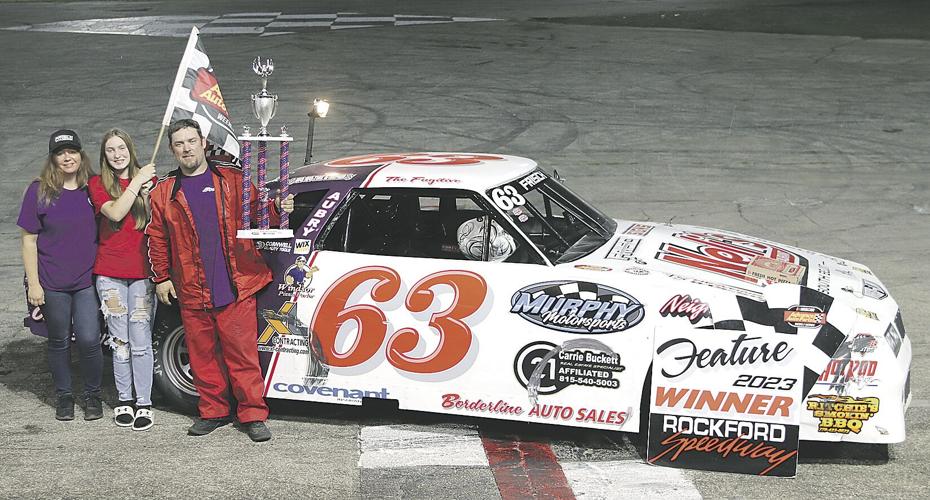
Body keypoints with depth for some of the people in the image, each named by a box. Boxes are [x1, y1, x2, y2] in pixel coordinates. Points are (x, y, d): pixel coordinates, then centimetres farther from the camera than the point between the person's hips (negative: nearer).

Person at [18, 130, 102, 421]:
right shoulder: (39, 191, -3)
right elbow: (29, 240, -1)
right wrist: (33, 282, -6)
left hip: (87, 280, 1)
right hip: (52, 283, 0)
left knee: (89, 340, -5)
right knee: (59, 342, 10)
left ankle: (92, 396, 15)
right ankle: (64, 397, 26)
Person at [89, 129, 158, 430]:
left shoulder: (150, 180, 8)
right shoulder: (98, 184, 6)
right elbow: (115, 213, -12)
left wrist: (149, 188, -9)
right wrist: (136, 182, -10)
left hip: (142, 272, 0)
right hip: (110, 274, 1)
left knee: (140, 342, -3)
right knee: (119, 342, 6)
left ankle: (144, 403, 4)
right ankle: (124, 400, 16)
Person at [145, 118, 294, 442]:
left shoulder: (233, 180, 7)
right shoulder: (164, 192, 10)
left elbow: (257, 214, 12)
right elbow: (157, 239, 13)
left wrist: (277, 210, -9)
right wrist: (161, 278, 9)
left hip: (236, 288, -2)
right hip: (192, 291, 2)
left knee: (243, 354, -2)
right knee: (202, 355, 9)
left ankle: (253, 415, 6)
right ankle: (212, 412, 23)